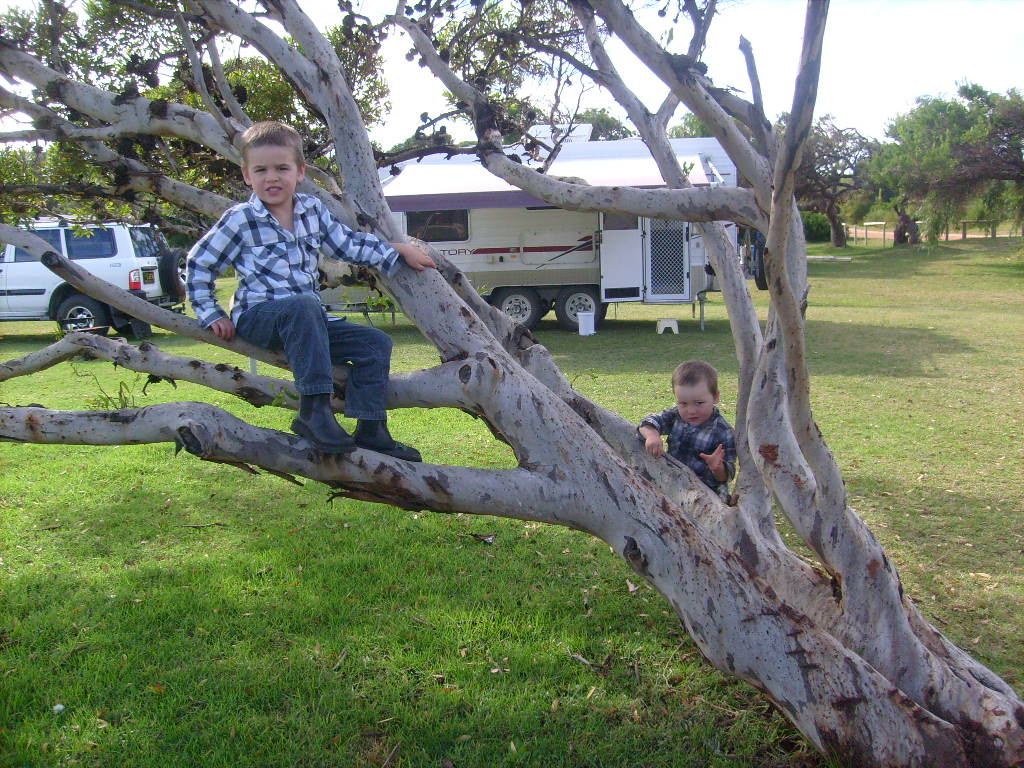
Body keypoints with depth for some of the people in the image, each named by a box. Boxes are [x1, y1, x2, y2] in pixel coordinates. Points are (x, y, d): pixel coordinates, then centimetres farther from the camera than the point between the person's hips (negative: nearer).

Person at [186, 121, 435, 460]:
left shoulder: (312, 209, 7)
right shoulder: (240, 221, -6)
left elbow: (348, 242, 16)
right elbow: (198, 264, 2)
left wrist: (398, 251, 9)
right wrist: (211, 315, -3)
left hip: (308, 319, 6)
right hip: (258, 318, -6)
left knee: (375, 343, -6)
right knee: (303, 306, -39)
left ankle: (370, 431, -7)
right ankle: (313, 410, -39)